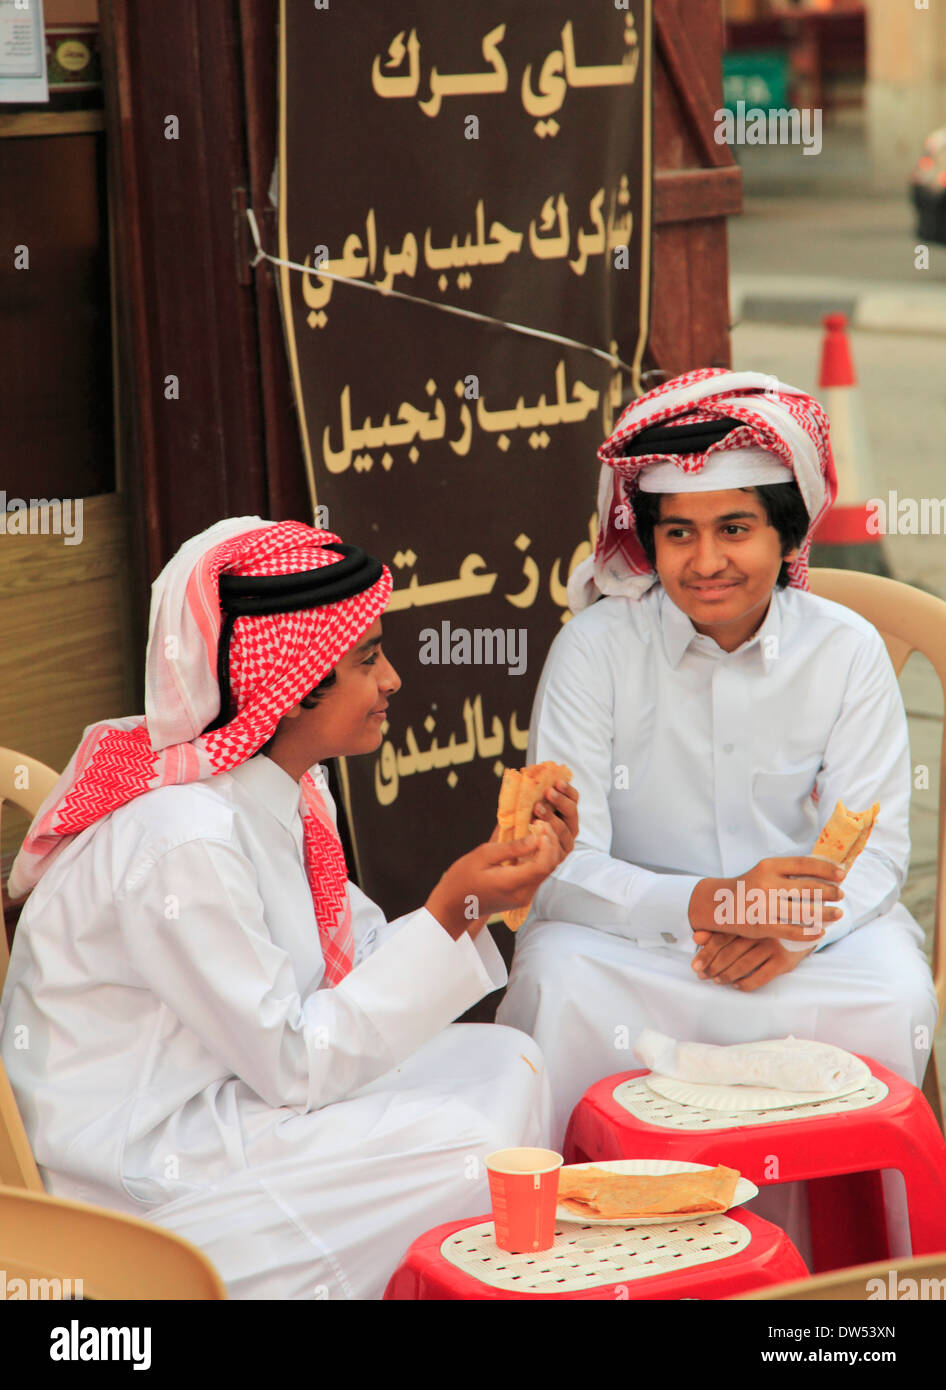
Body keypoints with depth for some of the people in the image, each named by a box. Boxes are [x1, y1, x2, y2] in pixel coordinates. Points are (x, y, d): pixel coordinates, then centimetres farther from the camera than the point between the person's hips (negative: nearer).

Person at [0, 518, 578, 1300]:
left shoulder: (284, 790, 2)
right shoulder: (184, 842, -27)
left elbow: (359, 957, 7)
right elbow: (293, 1064, -23)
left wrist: (486, 898, -8)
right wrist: (449, 913, -23)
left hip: (231, 1088, 9)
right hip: (136, 1168, -9)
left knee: (505, 1067, 2)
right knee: (471, 1151, -16)